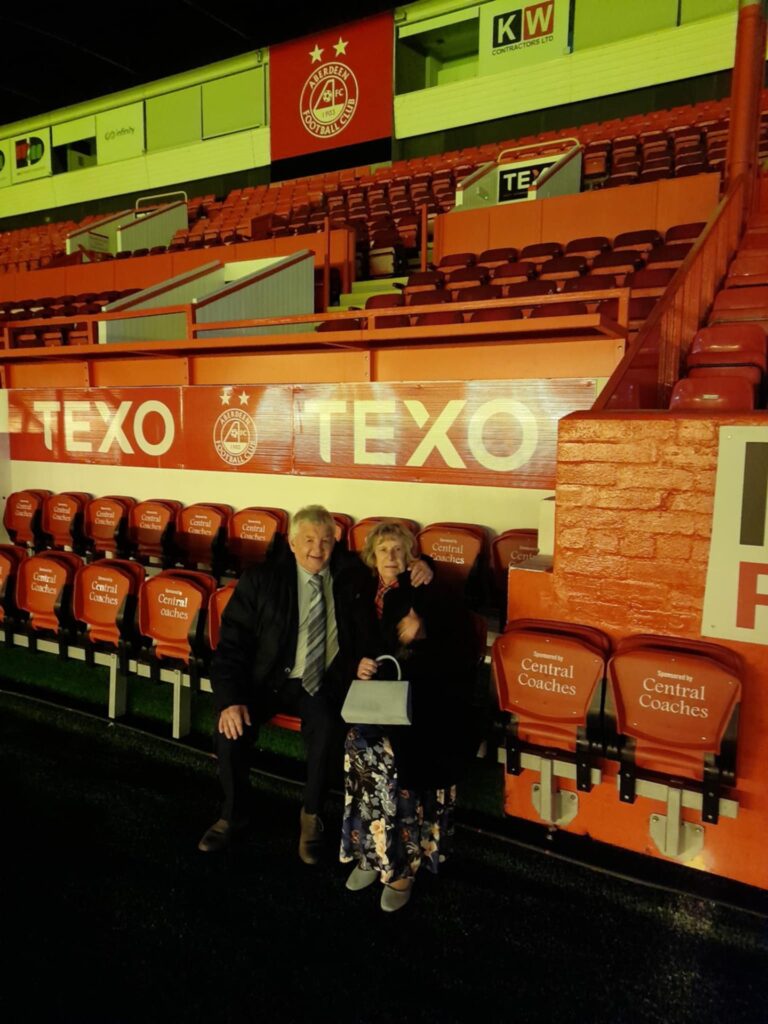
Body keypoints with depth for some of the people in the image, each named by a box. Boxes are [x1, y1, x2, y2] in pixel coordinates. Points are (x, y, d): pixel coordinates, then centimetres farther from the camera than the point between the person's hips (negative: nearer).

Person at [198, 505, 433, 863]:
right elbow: (232, 641, -5)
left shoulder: (350, 573, 0)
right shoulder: (261, 579, -4)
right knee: (230, 726, -23)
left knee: (325, 729, -30)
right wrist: (230, 699, -17)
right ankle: (234, 813, 6)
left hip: (321, 684, 0)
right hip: (268, 678, 1)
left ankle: (312, 816, -2)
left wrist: (420, 567, -13)